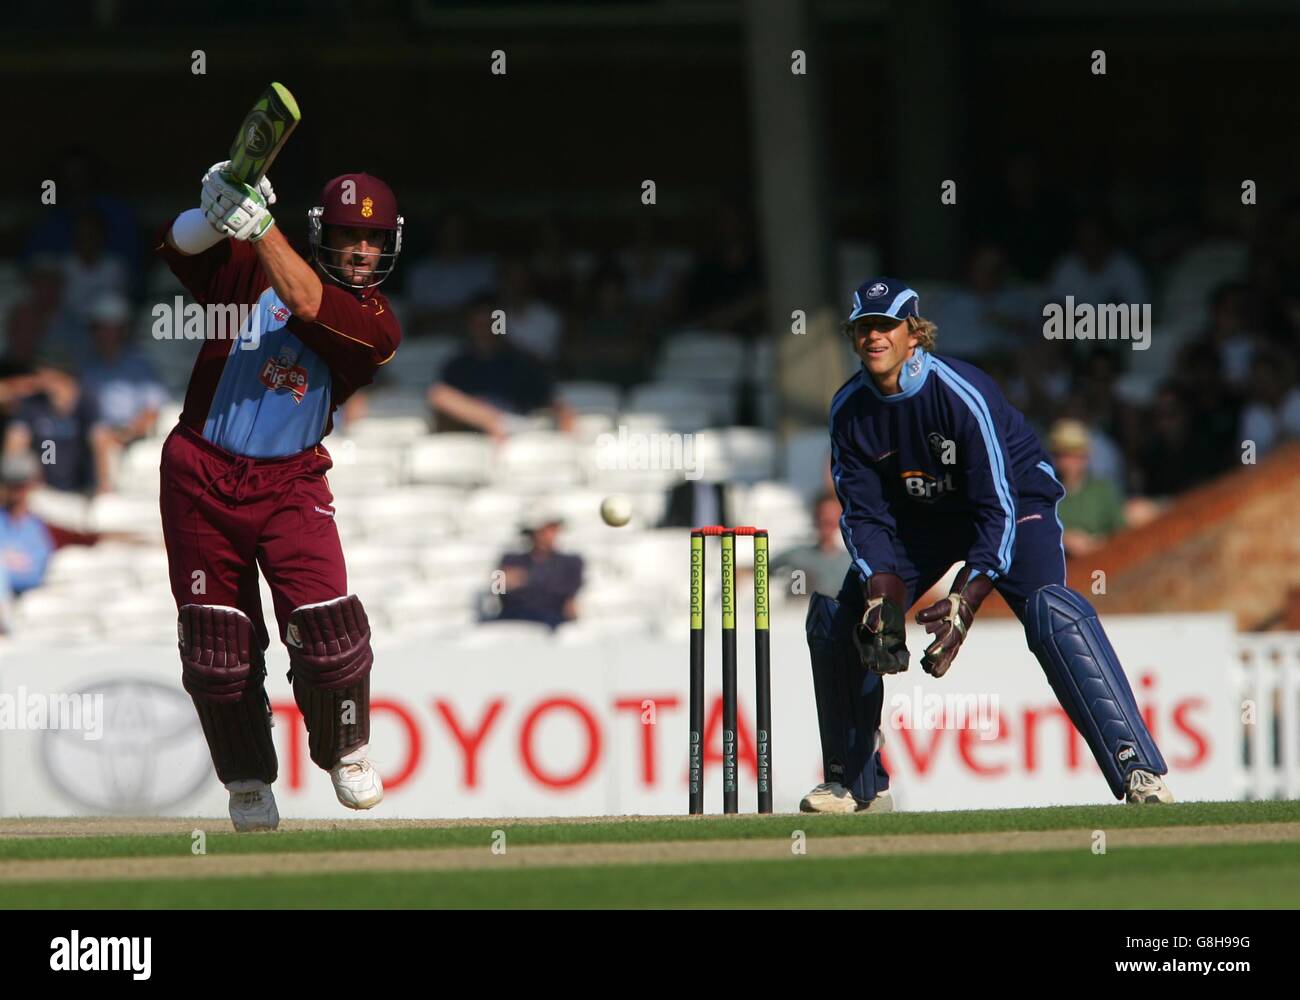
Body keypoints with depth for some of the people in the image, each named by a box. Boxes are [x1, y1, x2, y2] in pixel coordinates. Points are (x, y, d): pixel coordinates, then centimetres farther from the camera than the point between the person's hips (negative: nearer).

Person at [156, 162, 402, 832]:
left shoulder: (376, 325, -7)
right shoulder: (249, 271, -2)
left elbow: (309, 305, -26)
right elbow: (178, 247, -15)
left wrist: (257, 224, -37)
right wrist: (220, 214, -37)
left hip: (289, 484, -1)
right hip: (201, 476, 1)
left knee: (326, 624, -15)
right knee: (217, 646, 3)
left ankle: (344, 750, 12)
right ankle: (248, 784, 21)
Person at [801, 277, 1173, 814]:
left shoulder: (961, 392, -30)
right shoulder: (849, 410, -13)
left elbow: (998, 508, -30)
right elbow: (864, 516, -10)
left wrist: (965, 599, -38)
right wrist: (882, 598, -26)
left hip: (1017, 500, -6)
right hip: (919, 517, 6)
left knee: (1050, 612, -31)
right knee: (836, 620, -4)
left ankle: (1138, 769, -35)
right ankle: (854, 782, 12)